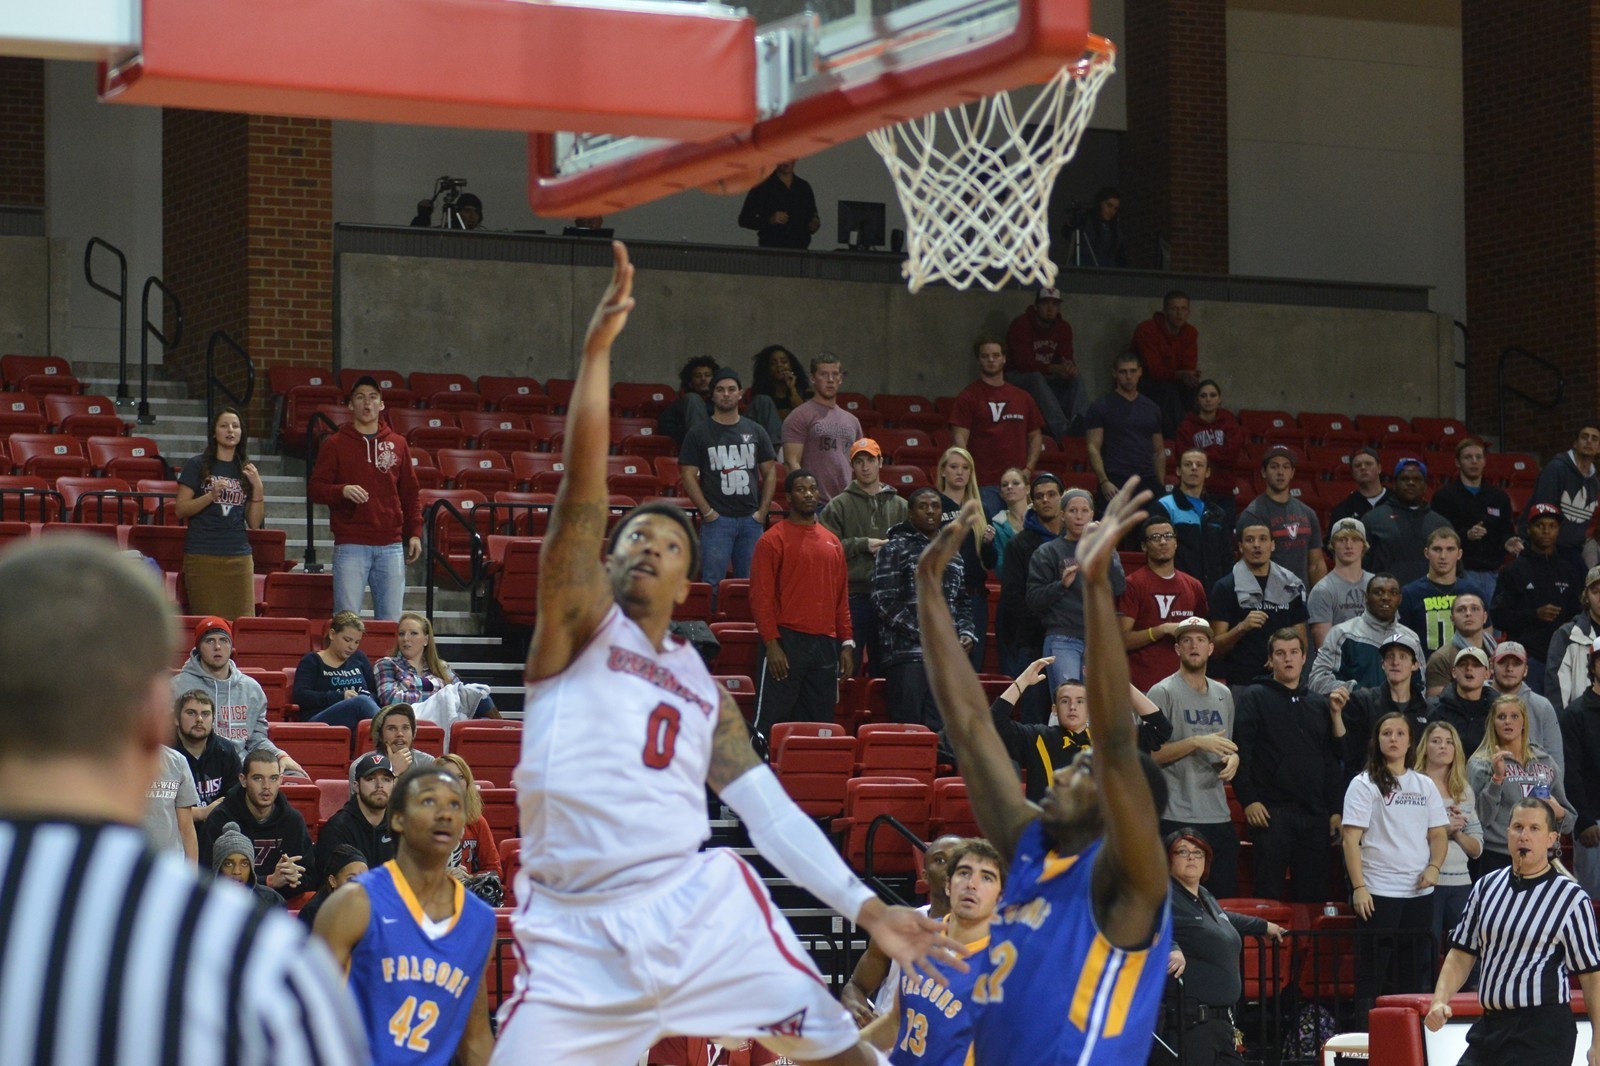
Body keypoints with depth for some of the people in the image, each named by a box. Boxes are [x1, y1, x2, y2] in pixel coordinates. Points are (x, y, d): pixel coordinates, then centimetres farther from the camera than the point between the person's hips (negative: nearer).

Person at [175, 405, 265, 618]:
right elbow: (180, 509, -2)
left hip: (239, 557, 3)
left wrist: (258, 487, -1)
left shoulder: (247, 471, 14)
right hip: (203, 557, -3)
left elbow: (254, 523, 10)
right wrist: (211, 495, -15)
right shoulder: (197, 465, 4)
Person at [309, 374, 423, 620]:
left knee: (391, 619, 3)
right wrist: (342, 491, -18)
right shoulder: (335, 444, 4)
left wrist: (415, 533, 9)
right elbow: (315, 489, 1)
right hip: (350, 545, -3)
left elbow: (409, 492, 16)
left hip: (391, 546, 3)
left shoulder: (398, 444, 13)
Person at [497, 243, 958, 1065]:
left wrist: (866, 908, 6)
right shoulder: (580, 622, 7)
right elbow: (580, 488, -7)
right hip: (576, 932, -3)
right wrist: (598, 348, -15)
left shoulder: (701, 685, 20)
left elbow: (771, 811, 17)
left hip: (698, 906, 4)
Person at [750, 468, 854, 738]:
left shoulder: (832, 542, 15)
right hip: (786, 643, -6)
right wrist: (772, 644, -15)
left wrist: (847, 643, 9)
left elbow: (841, 597, 17)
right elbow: (761, 596, -7)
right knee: (771, 722, -7)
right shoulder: (773, 540, -3)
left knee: (820, 723, 6)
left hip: (825, 644, 6)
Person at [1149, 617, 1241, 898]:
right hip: (1177, 817, -6)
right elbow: (1150, 754, -9)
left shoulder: (1223, 695, 17)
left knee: (1227, 895, 6)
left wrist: (1233, 759, 3)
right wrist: (1197, 742, -18)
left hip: (1219, 816, 6)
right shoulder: (1163, 693, -3)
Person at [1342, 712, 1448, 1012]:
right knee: (1373, 972, -4)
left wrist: (1434, 867, -4)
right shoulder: (1364, 784, -1)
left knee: (1414, 971, 7)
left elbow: (1439, 833, 15)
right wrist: (1359, 887, -14)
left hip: (1419, 893, 5)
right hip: (1379, 893, -4)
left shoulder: (1425, 786, 14)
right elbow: (1351, 838, -6)